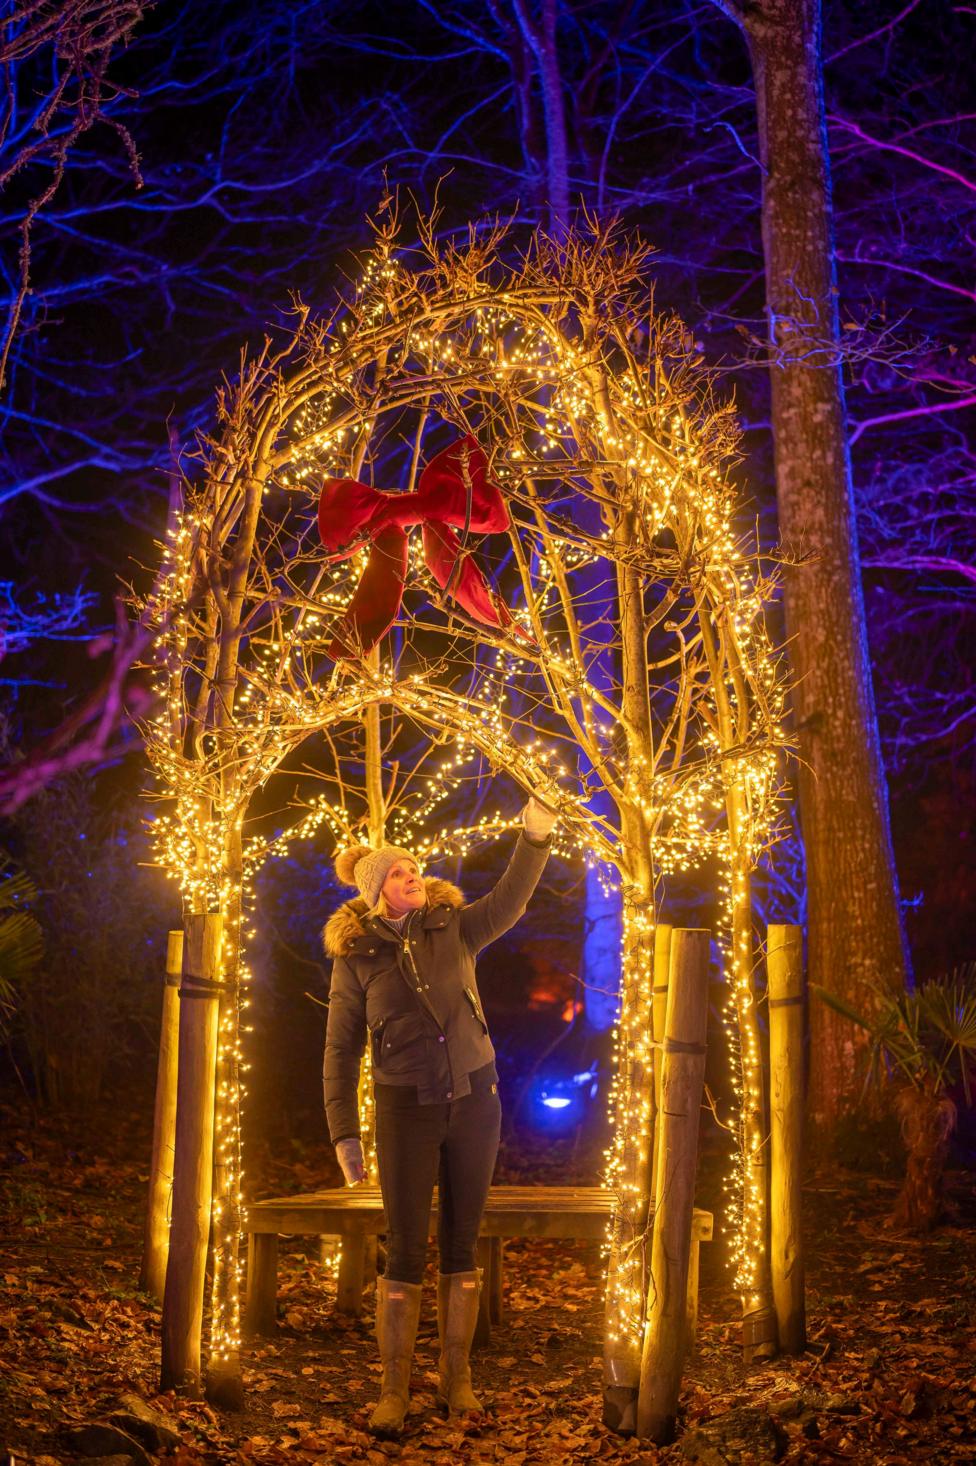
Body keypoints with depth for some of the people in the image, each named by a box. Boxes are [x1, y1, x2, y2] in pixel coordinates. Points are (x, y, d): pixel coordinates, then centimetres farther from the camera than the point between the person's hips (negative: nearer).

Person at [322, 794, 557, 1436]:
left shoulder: (454, 929, 3)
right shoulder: (355, 959, -2)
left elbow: (509, 901, -12)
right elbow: (341, 1052, 0)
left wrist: (535, 837, -26)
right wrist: (344, 1131, -4)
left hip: (475, 1100, 2)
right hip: (407, 1110, -2)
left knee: (462, 1243, 8)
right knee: (407, 1250, -1)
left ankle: (456, 1375, 20)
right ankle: (395, 1388, 11)